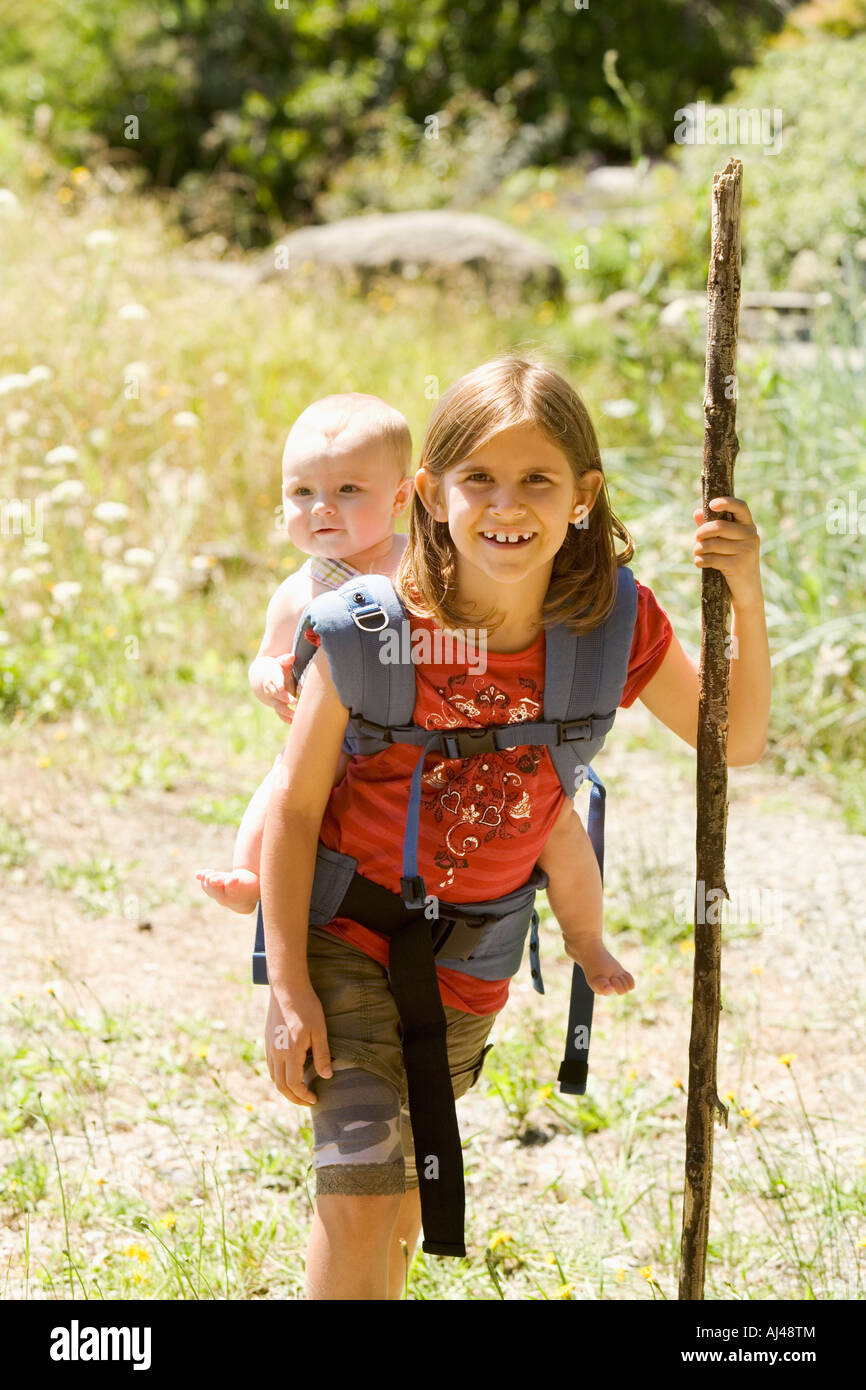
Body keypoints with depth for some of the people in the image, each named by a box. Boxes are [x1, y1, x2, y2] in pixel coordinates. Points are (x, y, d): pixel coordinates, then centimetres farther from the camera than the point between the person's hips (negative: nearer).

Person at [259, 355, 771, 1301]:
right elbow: (294, 805, -13)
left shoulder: (613, 624, -13)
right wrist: (288, 986, -13)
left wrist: (747, 604, -17)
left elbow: (733, 742, 0)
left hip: (473, 963, 4)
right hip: (346, 939, -4)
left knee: (404, 1181, 21)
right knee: (358, 1193, -16)